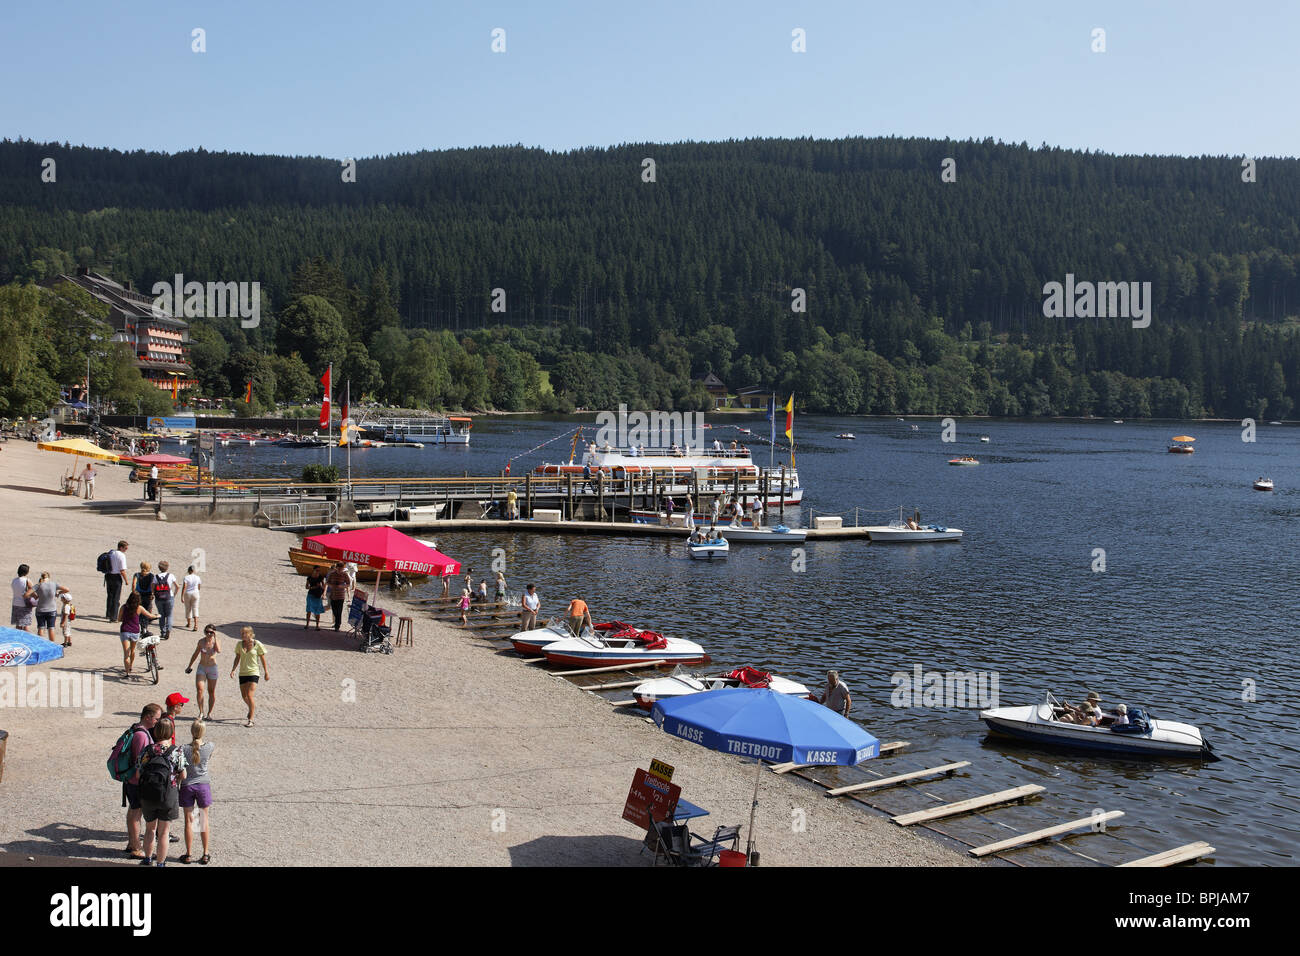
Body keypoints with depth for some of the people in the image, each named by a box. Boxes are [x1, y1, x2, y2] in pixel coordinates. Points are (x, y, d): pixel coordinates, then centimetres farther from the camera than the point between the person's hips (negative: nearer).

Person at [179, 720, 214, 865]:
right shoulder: (209, 746, -11)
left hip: (187, 786, -1)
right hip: (203, 785, 1)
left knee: (189, 821, 10)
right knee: (204, 821, 12)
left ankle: (189, 854, 18)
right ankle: (205, 854, 17)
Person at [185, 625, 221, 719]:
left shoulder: (216, 640, -6)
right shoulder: (201, 641, -1)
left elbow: (219, 651, -27)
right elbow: (196, 654, 13)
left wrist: (215, 638, -23)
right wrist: (190, 665, 20)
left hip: (212, 667, -1)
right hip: (202, 667, 1)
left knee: (211, 691, 6)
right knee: (199, 689, -13)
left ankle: (209, 713, 20)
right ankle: (201, 713, -5)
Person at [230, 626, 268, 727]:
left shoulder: (257, 644, -8)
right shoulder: (239, 644, 2)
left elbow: (262, 659, 0)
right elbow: (237, 658, 10)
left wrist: (266, 672, 4)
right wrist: (233, 670, -1)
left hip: (253, 673, -5)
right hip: (242, 673, 5)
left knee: (249, 695, -16)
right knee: (244, 696, 12)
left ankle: (251, 720, -10)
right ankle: (253, 708, 44)